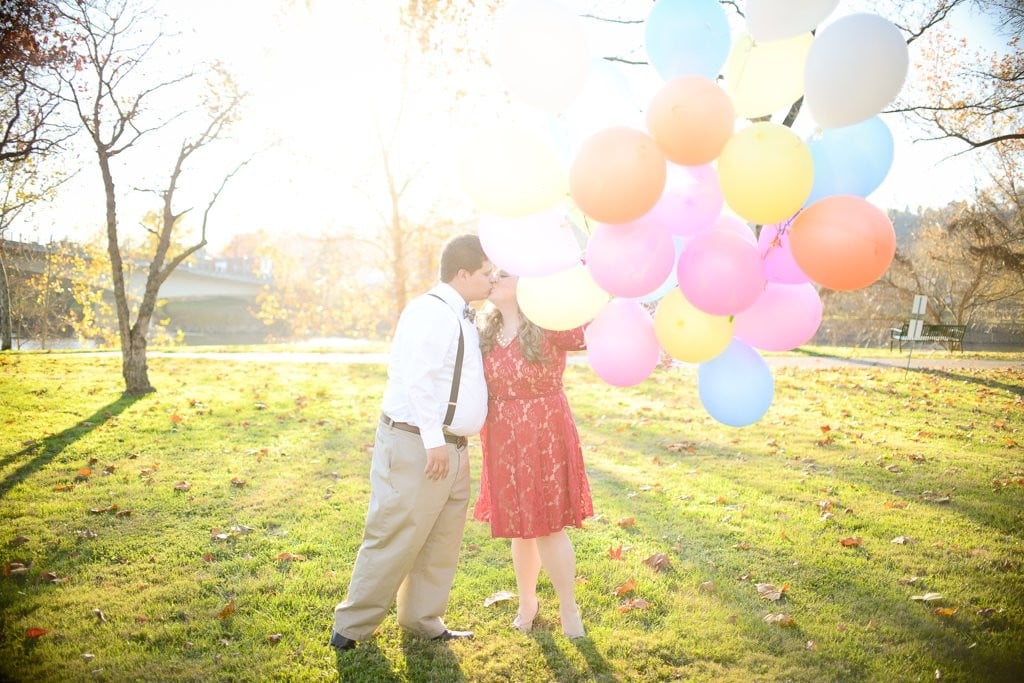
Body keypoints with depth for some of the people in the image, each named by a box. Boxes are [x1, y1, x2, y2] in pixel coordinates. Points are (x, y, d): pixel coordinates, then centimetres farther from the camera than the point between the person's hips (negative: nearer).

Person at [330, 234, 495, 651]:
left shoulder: (460, 318, 17)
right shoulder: (430, 311, -14)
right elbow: (418, 378, -22)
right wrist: (433, 441, -23)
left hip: (450, 447, 10)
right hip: (415, 444, -9)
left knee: (442, 542, 15)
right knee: (395, 539, -1)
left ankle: (422, 621, 29)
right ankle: (351, 628, 14)